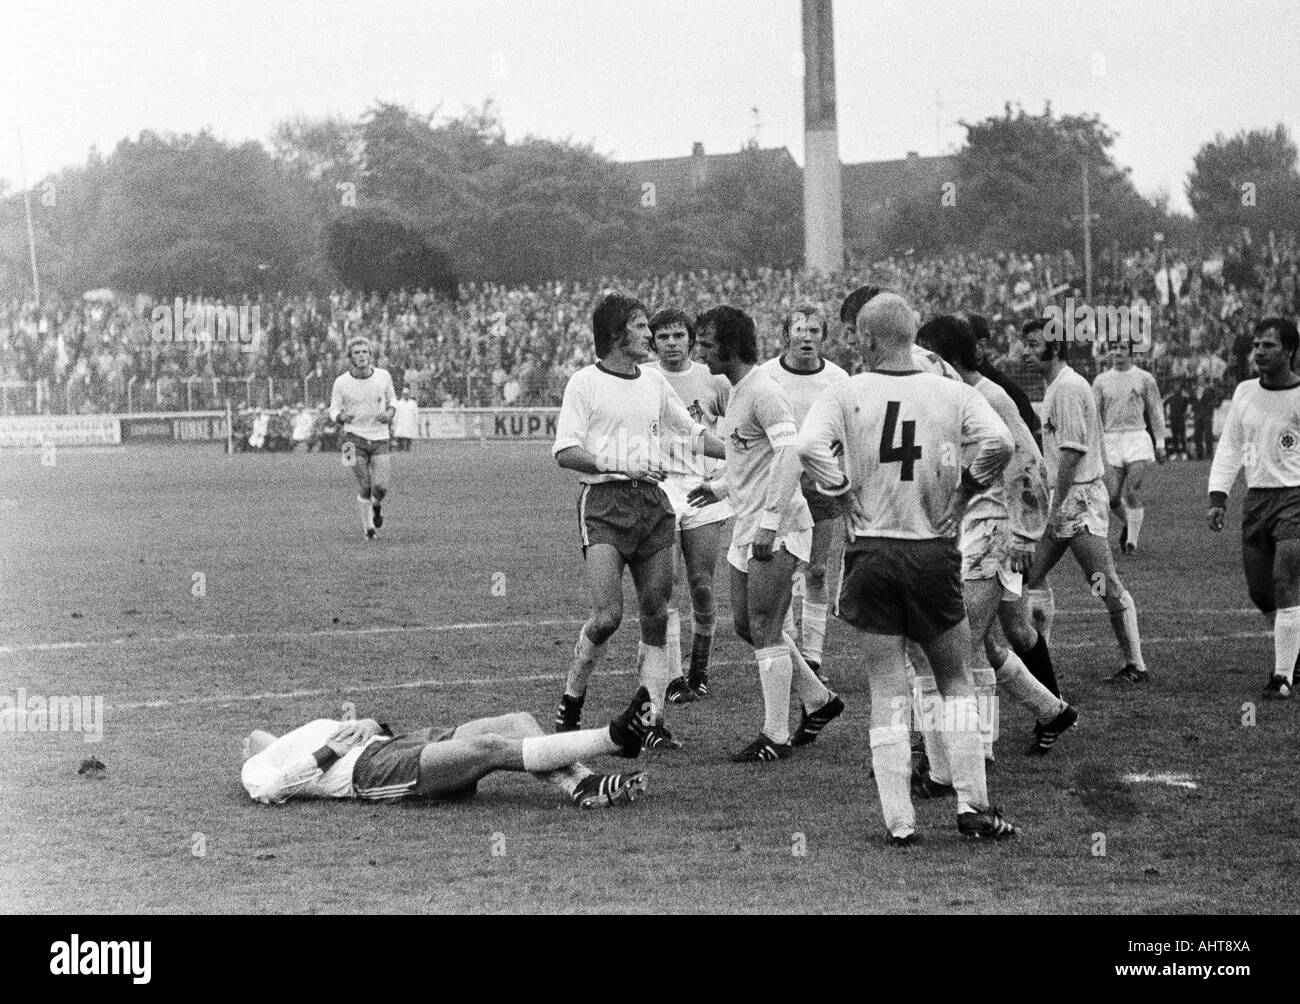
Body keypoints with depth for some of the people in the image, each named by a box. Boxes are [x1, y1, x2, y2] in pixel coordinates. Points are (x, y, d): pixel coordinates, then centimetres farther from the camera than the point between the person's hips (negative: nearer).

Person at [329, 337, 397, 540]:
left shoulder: (383, 376, -1)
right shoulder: (341, 382, -5)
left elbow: (392, 399, 15)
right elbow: (333, 410, 4)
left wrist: (390, 413, -6)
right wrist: (341, 416, -19)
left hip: (379, 439, 1)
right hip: (355, 437, -1)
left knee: (380, 487, -11)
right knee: (366, 488, -9)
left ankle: (377, 505, 24)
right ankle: (368, 527, 11)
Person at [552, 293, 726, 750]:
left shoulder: (654, 381, 16)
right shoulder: (585, 383, -1)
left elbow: (691, 433, 26)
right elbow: (565, 451, -7)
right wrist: (615, 463, -18)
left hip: (653, 503, 6)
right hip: (604, 502, -6)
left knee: (656, 619, 0)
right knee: (607, 614, -16)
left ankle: (654, 722, 2)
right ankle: (570, 705, 3)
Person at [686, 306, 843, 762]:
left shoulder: (764, 394, -17)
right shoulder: (737, 393, 15)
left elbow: (789, 456, -25)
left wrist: (769, 522, -27)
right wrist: (719, 487, 22)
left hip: (776, 531, -10)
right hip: (748, 527, 10)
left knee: (764, 629, -7)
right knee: (746, 625, 14)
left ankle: (776, 736, 0)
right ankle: (818, 700, 28)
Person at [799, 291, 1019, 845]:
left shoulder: (846, 394, -5)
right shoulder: (952, 394, 0)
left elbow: (810, 447, -21)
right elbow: (999, 443, -14)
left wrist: (845, 494, -6)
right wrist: (964, 489, 2)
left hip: (872, 552, -1)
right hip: (935, 552, 1)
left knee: (887, 694, 5)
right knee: (956, 684, 15)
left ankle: (899, 820, 3)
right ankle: (972, 805, 9)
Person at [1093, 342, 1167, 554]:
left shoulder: (1145, 379, 5)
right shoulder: (1101, 381, 8)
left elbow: (1156, 411, 9)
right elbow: (1094, 415, 9)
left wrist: (1160, 443, 5)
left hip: (1137, 439, -2)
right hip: (1111, 440, 2)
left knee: (1132, 491, -14)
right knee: (1113, 497, -2)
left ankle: (1132, 541, -7)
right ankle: (1127, 523, 29)